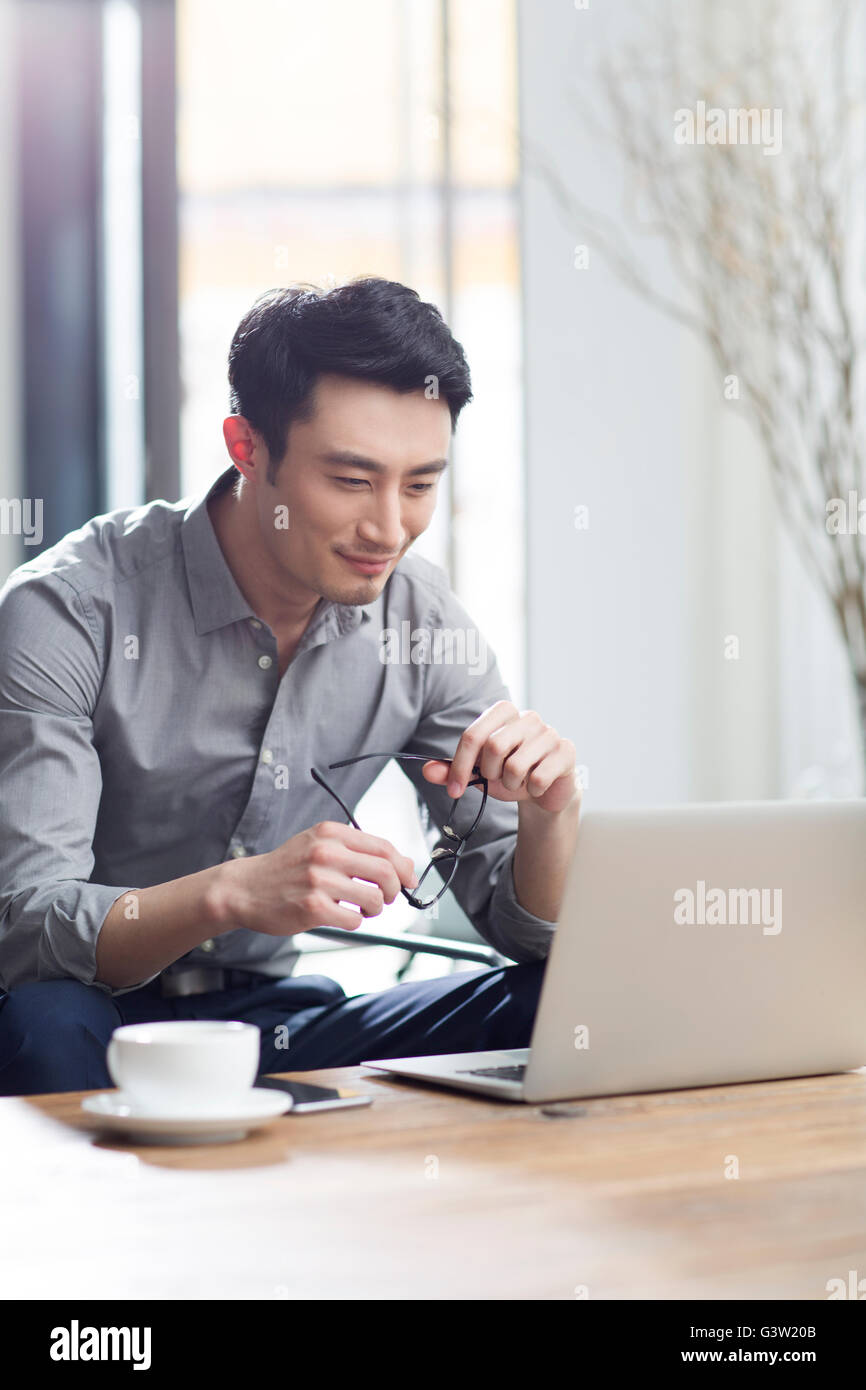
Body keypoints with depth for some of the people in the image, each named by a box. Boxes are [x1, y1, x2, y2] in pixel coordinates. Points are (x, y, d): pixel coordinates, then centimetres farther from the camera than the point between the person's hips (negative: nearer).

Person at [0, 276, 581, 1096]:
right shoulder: (66, 613, -17)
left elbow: (523, 926, 1)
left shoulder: (420, 621, -2)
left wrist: (550, 810, -21)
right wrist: (231, 894, -41)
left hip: (280, 1027, 5)